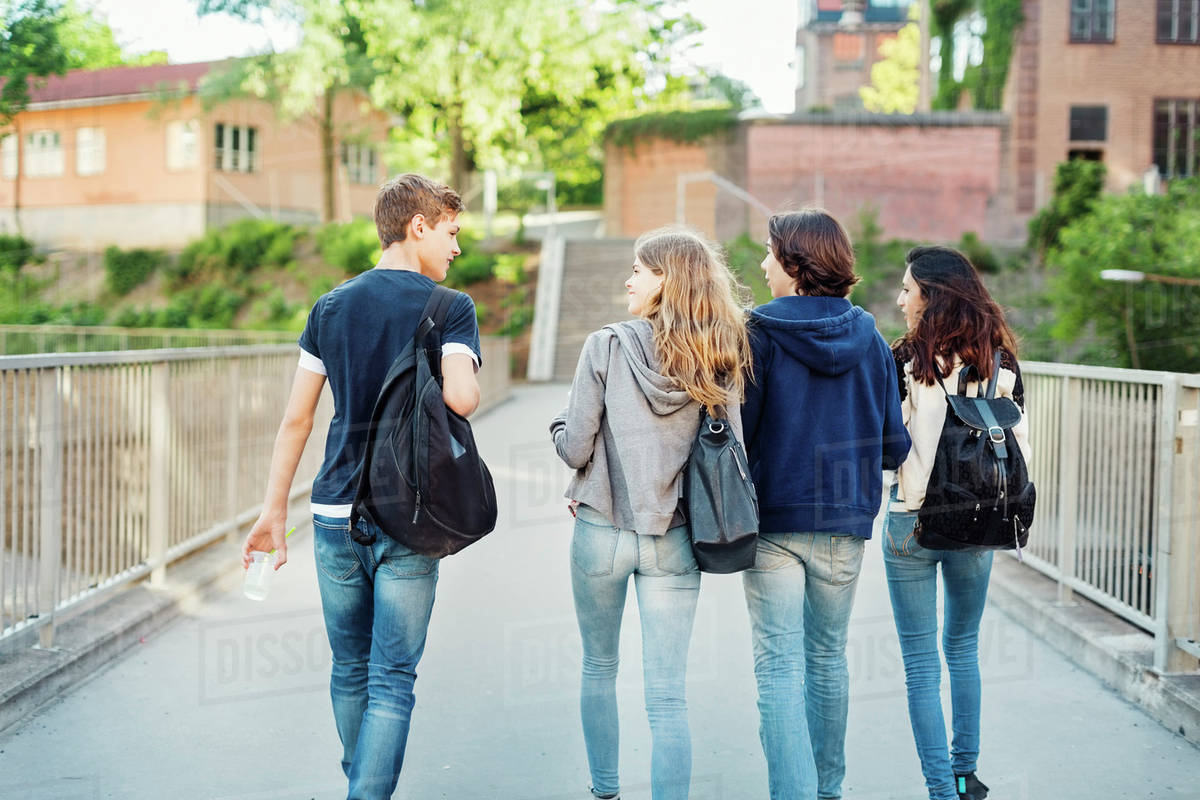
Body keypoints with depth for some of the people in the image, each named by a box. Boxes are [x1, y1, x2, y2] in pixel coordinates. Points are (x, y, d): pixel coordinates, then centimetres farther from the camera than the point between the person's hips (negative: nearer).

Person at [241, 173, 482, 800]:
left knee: (350, 670, 18)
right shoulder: (450, 308, -4)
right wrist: (472, 383, 3)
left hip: (336, 514, 4)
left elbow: (296, 419, 8)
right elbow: (461, 398, -20)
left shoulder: (330, 307, 9)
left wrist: (274, 510, 12)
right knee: (392, 681, 0)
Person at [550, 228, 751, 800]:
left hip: (600, 533, -1)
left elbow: (575, 448, -9)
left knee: (599, 667, 21)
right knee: (668, 696, 2)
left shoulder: (606, 347, -11)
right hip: (675, 540, 1)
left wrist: (560, 426, 12)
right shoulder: (721, 362, -3)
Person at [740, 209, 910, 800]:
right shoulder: (869, 338, 3)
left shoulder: (759, 334, -9)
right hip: (845, 520, 4)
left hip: (774, 519, -4)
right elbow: (894, 445, 6)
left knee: (779, 665, -2)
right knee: (829, 656, 18)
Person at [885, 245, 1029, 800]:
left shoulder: (906, 361, -12)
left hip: (912, 522, -4)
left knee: (921, 664, 5)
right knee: (963, 648, 21)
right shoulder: (1001, 360, 0)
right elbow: (1021, 443, 4)